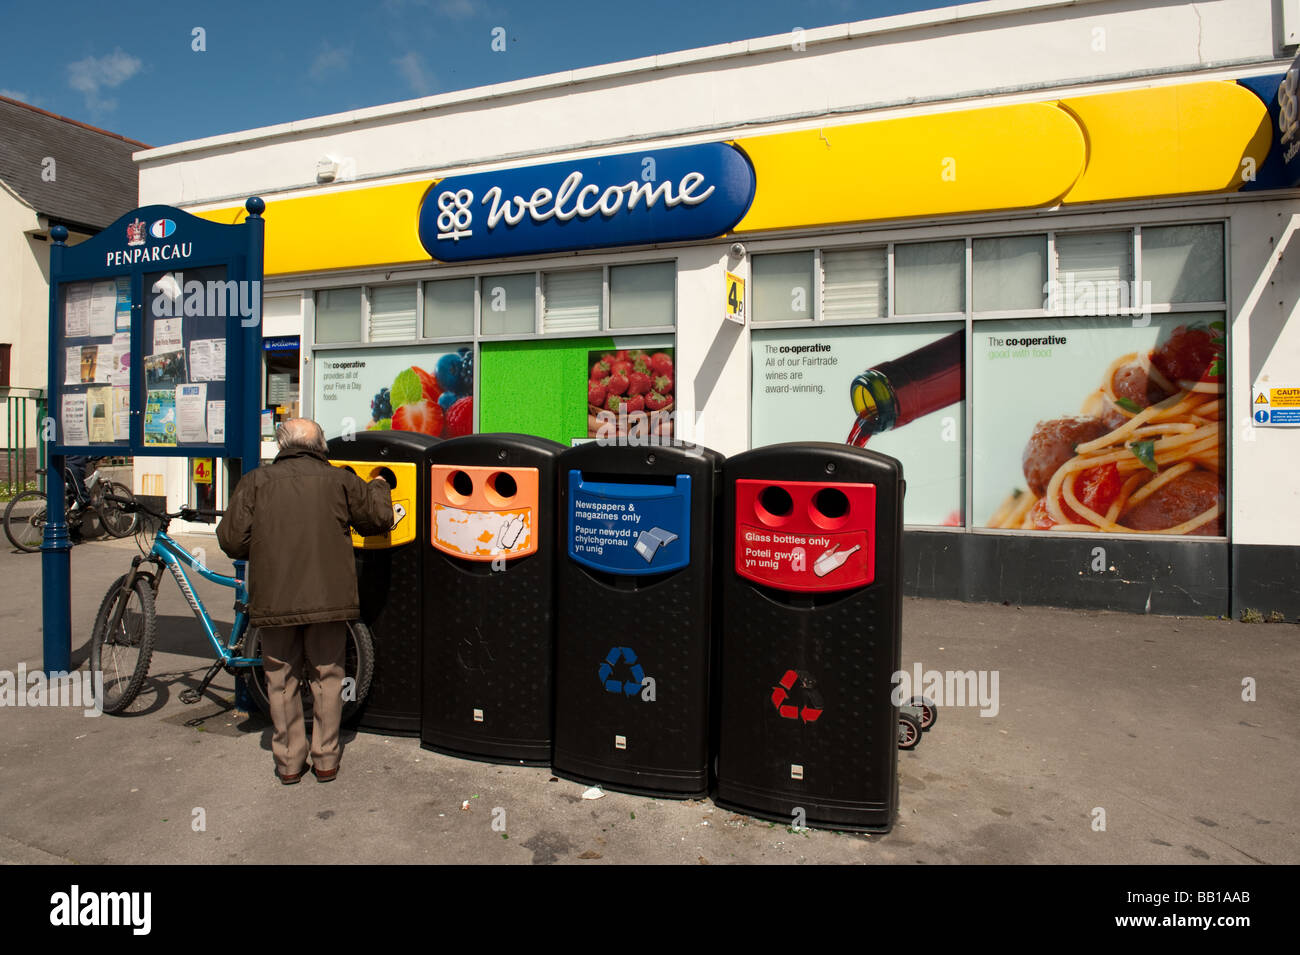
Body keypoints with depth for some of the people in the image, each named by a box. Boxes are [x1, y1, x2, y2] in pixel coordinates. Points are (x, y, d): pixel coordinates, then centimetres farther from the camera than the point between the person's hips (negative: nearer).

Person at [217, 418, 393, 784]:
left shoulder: (255, 481, 3)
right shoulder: (338, 480, 3)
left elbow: (231, 540, -1)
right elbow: (379, 518, 10)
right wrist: (378, 488, 29)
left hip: (274, 599, 0)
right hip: (328, 597, 0)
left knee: (282, 679, 14)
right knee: (327, 675, 13)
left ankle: (289, 762, 23)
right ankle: (326, 759, 20)